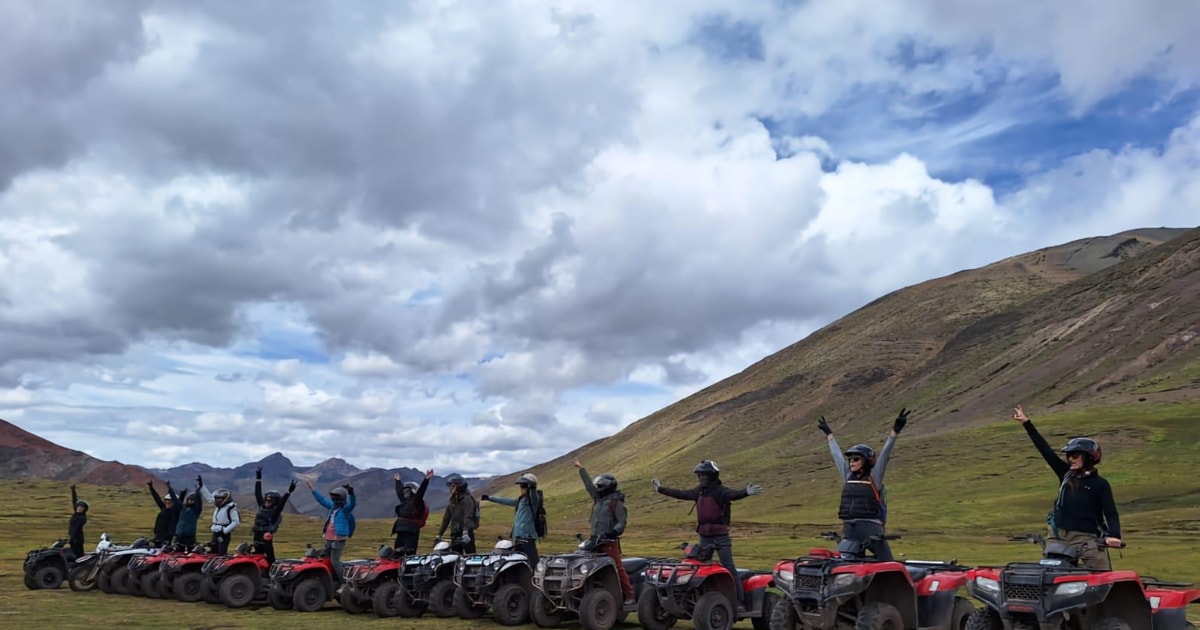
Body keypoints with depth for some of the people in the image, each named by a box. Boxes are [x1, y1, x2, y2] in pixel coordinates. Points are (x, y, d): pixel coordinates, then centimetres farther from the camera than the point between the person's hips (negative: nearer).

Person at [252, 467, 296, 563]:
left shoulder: (275, 511, -7)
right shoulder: (261, 507, 11)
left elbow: (282, 502, -21)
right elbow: (258, 494, 15)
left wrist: (289, 492, -36)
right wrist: (258, 479, 15)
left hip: (267, 538, -8)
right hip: (257, 538, 8)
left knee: (270, 559, -9)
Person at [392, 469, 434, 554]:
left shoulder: (417, 502, -6)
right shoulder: (404, 501, 18)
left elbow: (420, 491, -21)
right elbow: (399, 491, 34)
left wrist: (426, 480, -33)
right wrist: (398, 481, 48)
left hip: (411, 533, -9)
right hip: (401, 533, 9)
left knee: (410, 556, -15)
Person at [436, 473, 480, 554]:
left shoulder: (467, 499, -8)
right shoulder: (451, 502, 16)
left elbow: (468, 517, -21)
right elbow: (446, 519, 17)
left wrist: (465, 532, -33)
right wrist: (439, 534, 11)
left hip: (466, 535, -7)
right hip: (454, 535, 7)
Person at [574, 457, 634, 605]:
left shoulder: (616, 502, -5)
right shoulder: (598, 499, 17)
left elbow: (622, 522, -10)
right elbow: (588, 485, 26)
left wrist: (613, 533, -26)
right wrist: (581, 469, 31)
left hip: (609, 541, -8)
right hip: (596, 540, 8)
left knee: (618, 568, -11)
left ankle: (629, 596, -11)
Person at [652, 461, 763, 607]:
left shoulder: (721, 491, -13)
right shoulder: (699, 491, 10)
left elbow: (733, 495, -32)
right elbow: (681, 494, 21)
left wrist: (746, 492, -55)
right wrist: (660, 489, 28)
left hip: (721, 536, -7)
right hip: (704, 537, 7)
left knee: (729, 567, -8)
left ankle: (738, 600, -7)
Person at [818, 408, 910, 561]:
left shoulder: (874, 478, 0)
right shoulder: (848, 477, 14)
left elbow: (884, 455, -9)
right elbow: (837, 455, 24)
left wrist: (894, 432, -19)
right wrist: (829, 434, 34)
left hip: (871, 528, -6)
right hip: (849, 530, 6)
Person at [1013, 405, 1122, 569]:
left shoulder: (1100, 484, -2)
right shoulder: (1066, 474, 9)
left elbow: (1111, 513, -7)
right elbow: (1045, 450, 9)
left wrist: (1113, 535, -27)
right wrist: (1026, 424, 8)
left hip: (1085, 538, -5)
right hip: (1058, 535, 5)